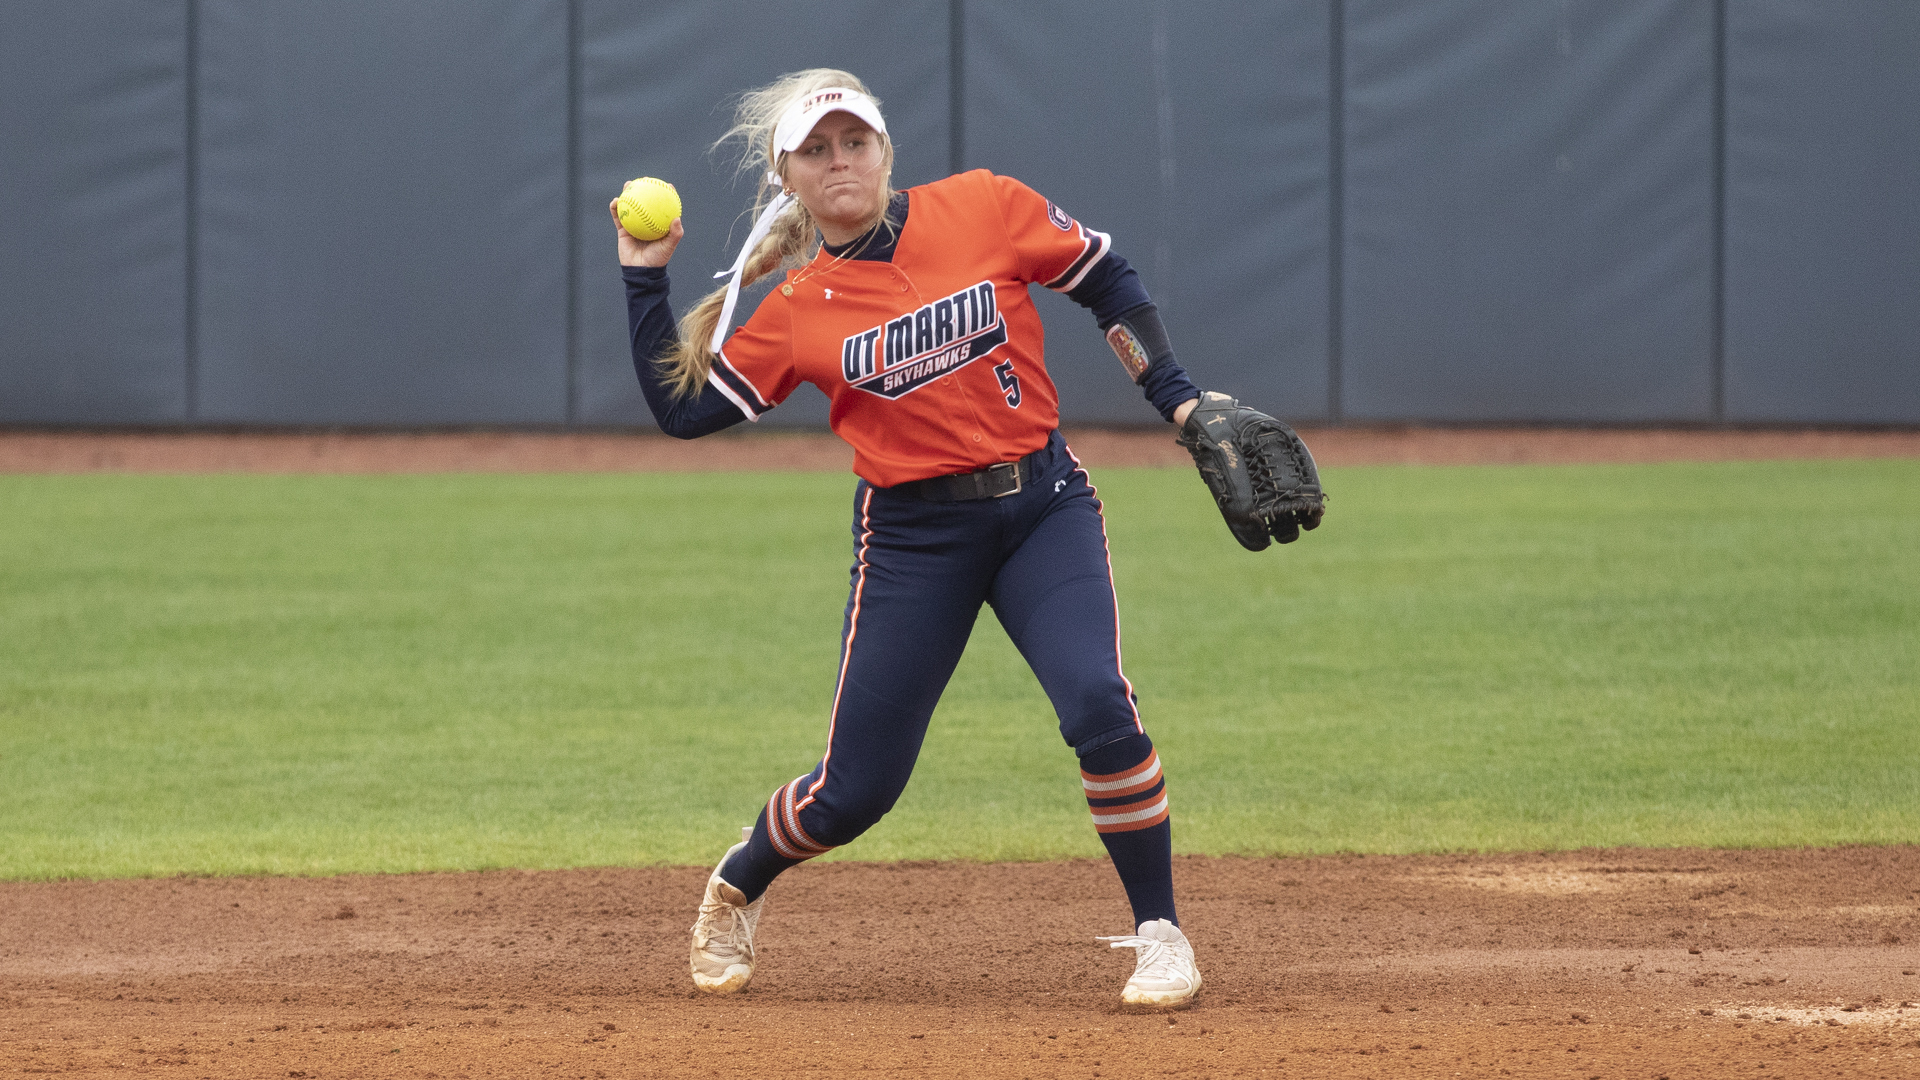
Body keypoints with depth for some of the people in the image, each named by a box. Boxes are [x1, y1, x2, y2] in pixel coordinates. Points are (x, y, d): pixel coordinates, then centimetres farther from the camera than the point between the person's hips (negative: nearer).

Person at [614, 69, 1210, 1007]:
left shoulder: (985, 208, -3)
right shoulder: (797, 310, -1)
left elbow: (1104, 279, 7)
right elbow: (680, 409, 1)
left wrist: (1177, 398, 1)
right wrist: (644, 279, -1)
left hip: (1044, 506, 0)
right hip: (911, 536, 0)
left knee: (1097, 705, -24)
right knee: (854, 789, 2)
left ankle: (1159, 935, -7)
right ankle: (735, 891, 35)